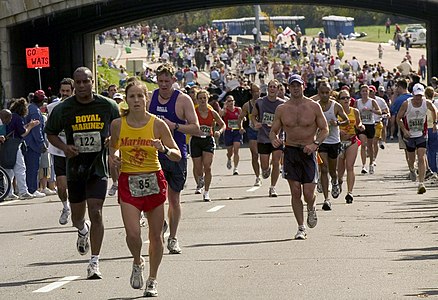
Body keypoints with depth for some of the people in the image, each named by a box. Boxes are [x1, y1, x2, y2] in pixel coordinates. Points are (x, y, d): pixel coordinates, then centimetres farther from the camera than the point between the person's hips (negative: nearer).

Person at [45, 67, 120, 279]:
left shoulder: (108, 106, -5)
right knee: (77, 216, 14)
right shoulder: (63, 109, -6)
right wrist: (64, 147, -11)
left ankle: (94, 263, -11)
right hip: (75, 168, 2)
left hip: (98, 168, -2)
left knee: (95, 213, -14)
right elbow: (51, 133, 8)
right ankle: (83, 231, 53)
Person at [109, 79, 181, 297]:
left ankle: (152, 280, 22)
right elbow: (112, 147, 16)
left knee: (155, 235, 5)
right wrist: (113, 157, -7)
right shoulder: (118, 124, -3)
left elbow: (177, 155, -3)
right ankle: (137, 263, 18)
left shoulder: (157, 124, -7)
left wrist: (164, 149, -24)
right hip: (129, 183, 0)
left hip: (154, 180, 0)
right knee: (132, 233, -14)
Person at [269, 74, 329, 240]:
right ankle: (301, 228, 8)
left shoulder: (314, 106, -2)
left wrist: (315, 144, -14)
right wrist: (274, 139, -15)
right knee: (295, 192, -2)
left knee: (308, 193, -6)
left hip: (308, 152, -1)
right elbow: (273, 131, 9)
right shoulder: (281, 109, 3)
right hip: (290, 152, 1)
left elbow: (325, 129, 3)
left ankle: (311, 209, 30)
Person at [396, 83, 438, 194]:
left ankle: (421, 183, -18)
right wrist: (404, 130, -17)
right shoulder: (406, 104, -15)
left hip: (422, 135, 0)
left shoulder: (427, 103, -10)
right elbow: (399, 118, -6)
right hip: (409, 135, 0)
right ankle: (411, 171, 50)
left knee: (421, 158, -13)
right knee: (411, 159, 13)